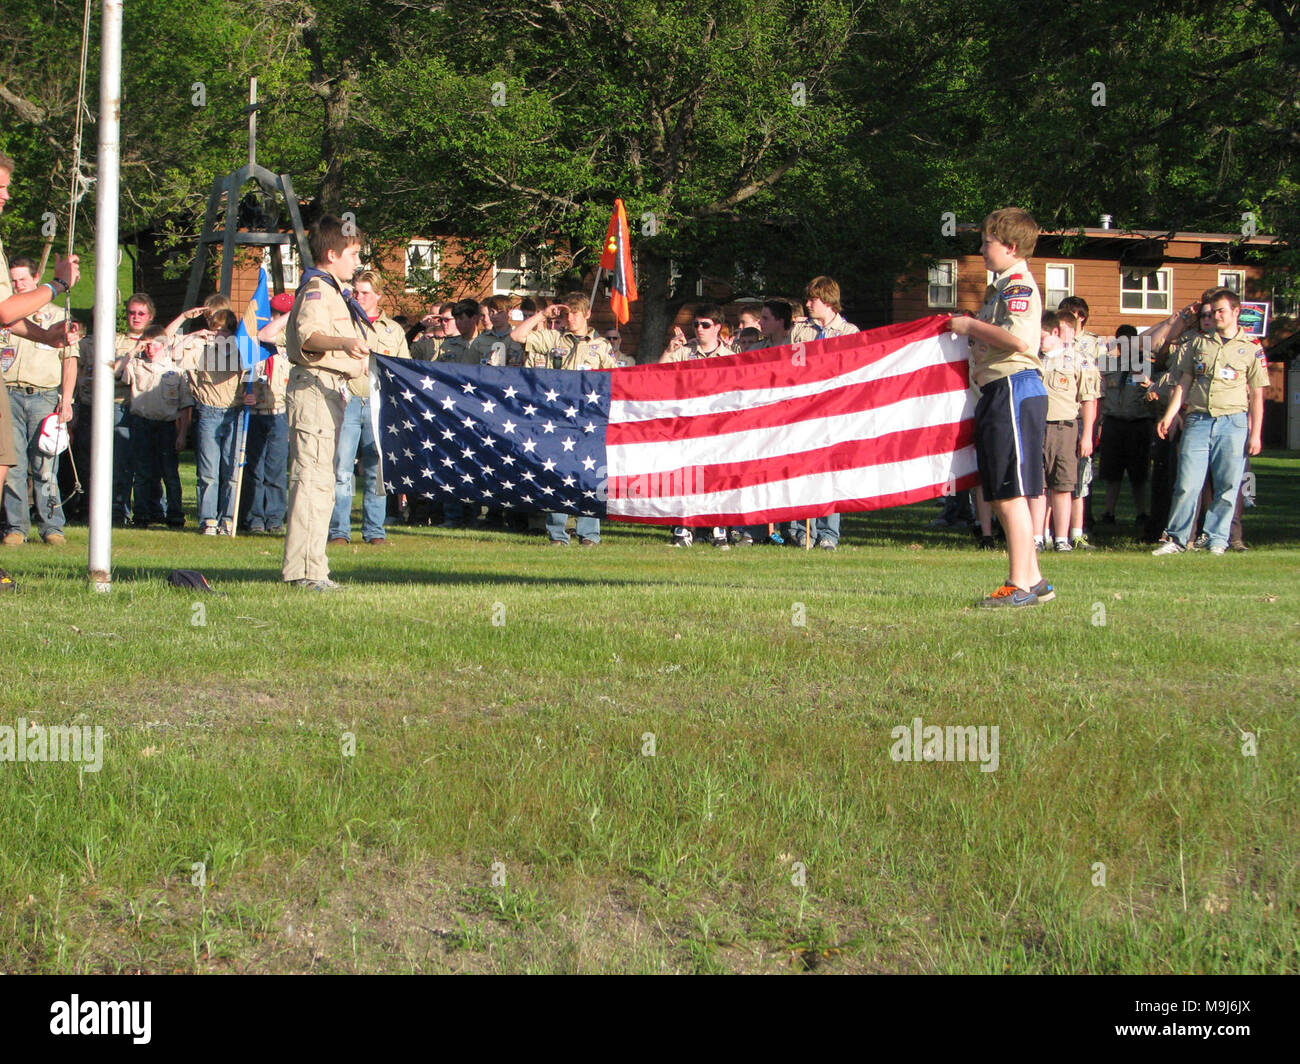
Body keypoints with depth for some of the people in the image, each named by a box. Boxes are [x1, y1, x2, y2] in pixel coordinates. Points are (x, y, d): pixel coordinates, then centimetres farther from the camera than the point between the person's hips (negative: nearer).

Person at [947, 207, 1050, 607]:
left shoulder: (1019, 285, -11)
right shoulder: (1004, 287, 21)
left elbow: (1019, 338, -25)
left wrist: (972, 326, -14)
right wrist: (968, 329, 16)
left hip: (1014, 389, -11)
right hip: (997, 391, 11)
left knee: (1010, 494, -10)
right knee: (1002, 495, 12)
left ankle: (1020, 585, -9)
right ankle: (1032, 580, 17)